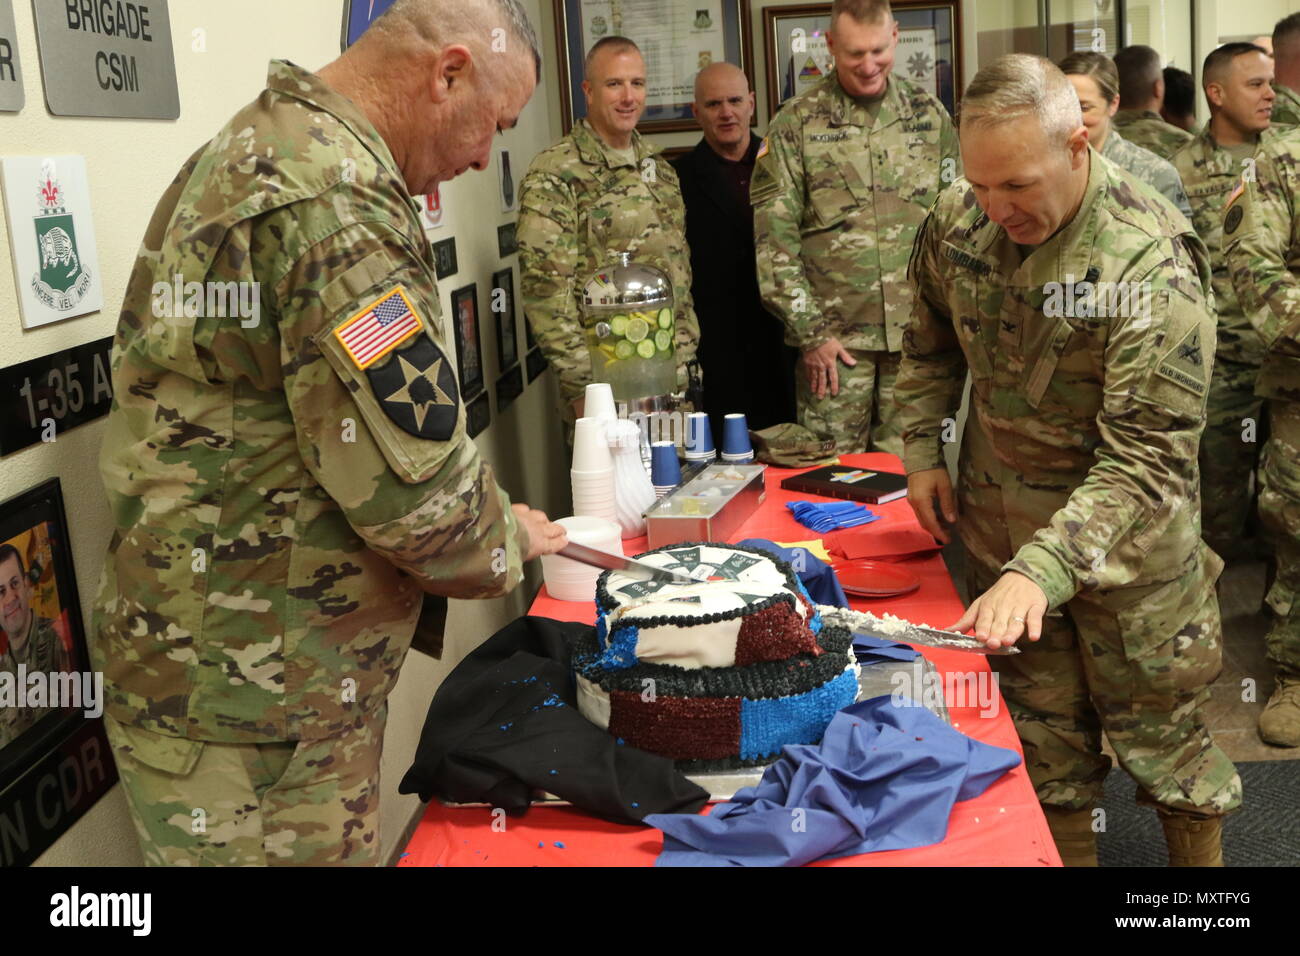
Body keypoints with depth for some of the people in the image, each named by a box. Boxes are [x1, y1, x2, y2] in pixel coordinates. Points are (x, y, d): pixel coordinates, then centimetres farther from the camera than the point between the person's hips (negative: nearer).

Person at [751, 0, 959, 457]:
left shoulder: (930, 115, 8)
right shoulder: (796, 124, -1)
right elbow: (773, 238, -4)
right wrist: (810, 332, -8)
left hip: (917, 333, 2)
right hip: (835, 336, -2)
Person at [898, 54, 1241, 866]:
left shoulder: (1151, 262, -25)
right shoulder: (959, 222, -8)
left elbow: (1146, 456, -28)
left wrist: (1044, 568, -37)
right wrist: (923, 449, 3)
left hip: (1126, 547, -4)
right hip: (1002, 531, 4)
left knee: (1162, 738, 13)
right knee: (1043, 740, 17)